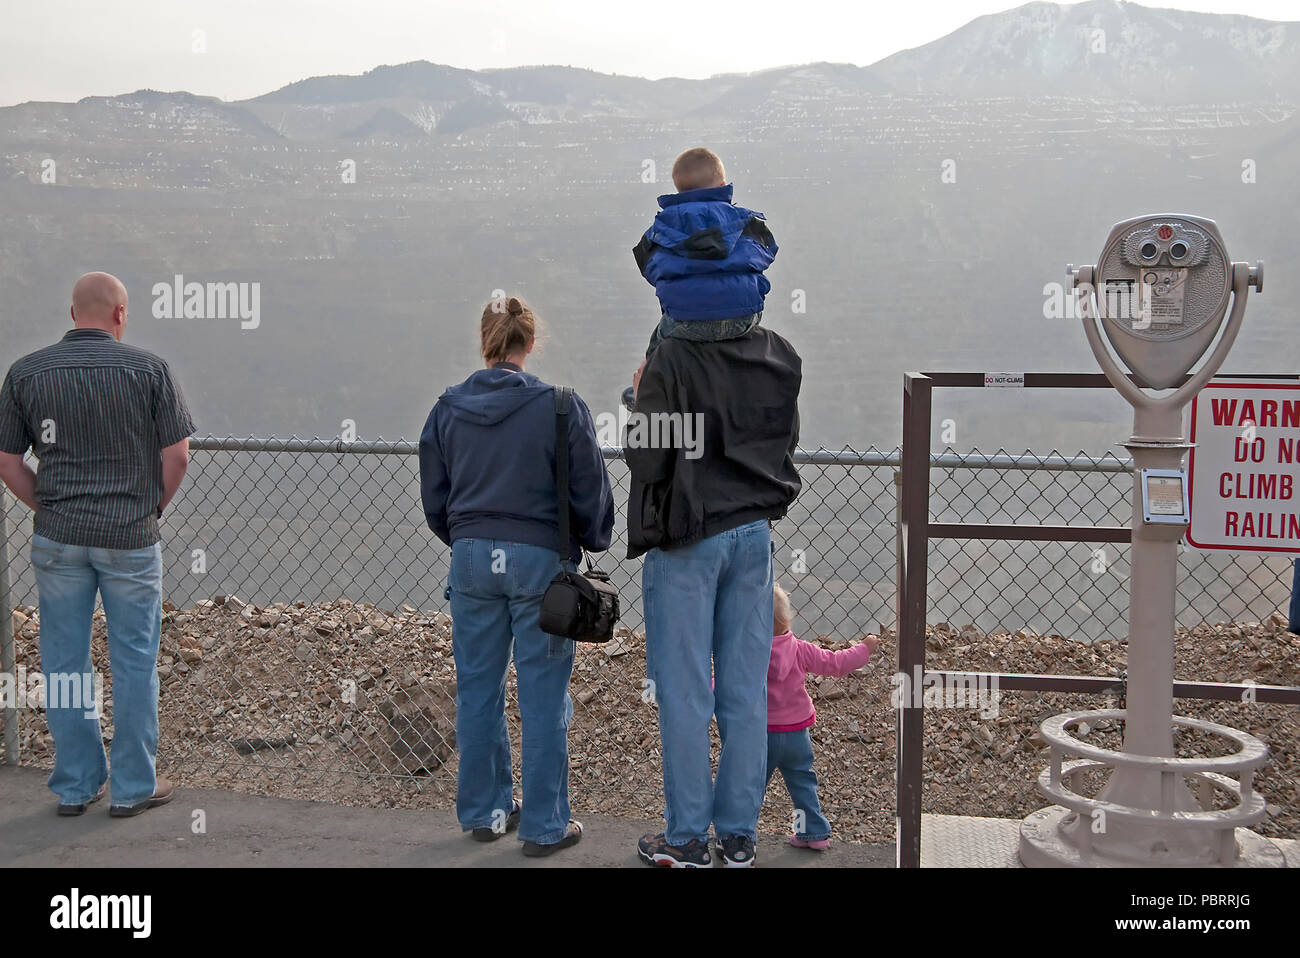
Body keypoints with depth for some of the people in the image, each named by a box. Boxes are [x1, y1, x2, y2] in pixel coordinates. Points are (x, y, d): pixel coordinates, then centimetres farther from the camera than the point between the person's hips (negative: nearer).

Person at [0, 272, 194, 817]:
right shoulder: (148, 369, -6)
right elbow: (176, 454, -5)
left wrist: (48, 508, 12)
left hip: (57, 539, 2)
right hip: (131, 538, -2)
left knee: (64, 663, 12)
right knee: (133, 662, 8)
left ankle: (75, 786, 21)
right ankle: (134, 788, 16)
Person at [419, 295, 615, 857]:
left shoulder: (447, 410, 2)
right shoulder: (560, 408, -10)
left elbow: (433, 499, 10)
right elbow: (590, 491, -5)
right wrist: (594, 542, 14)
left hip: (472, 558, 4)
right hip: (540, 559, -4)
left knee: (477, 689, 14)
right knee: (543, 696, 4)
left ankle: (483, 811, 26)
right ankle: (545, 826, 11)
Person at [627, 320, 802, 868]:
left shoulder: (672, 359, -16)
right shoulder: (780, 359, 2)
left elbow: (647, 461, -15)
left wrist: (641, 404, 0)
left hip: (687, 540, -5)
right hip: (754, 534, 5)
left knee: (684, 693, 4)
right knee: (746, 691, 10)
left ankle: (687, 838, 12)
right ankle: (738, 834, 18)